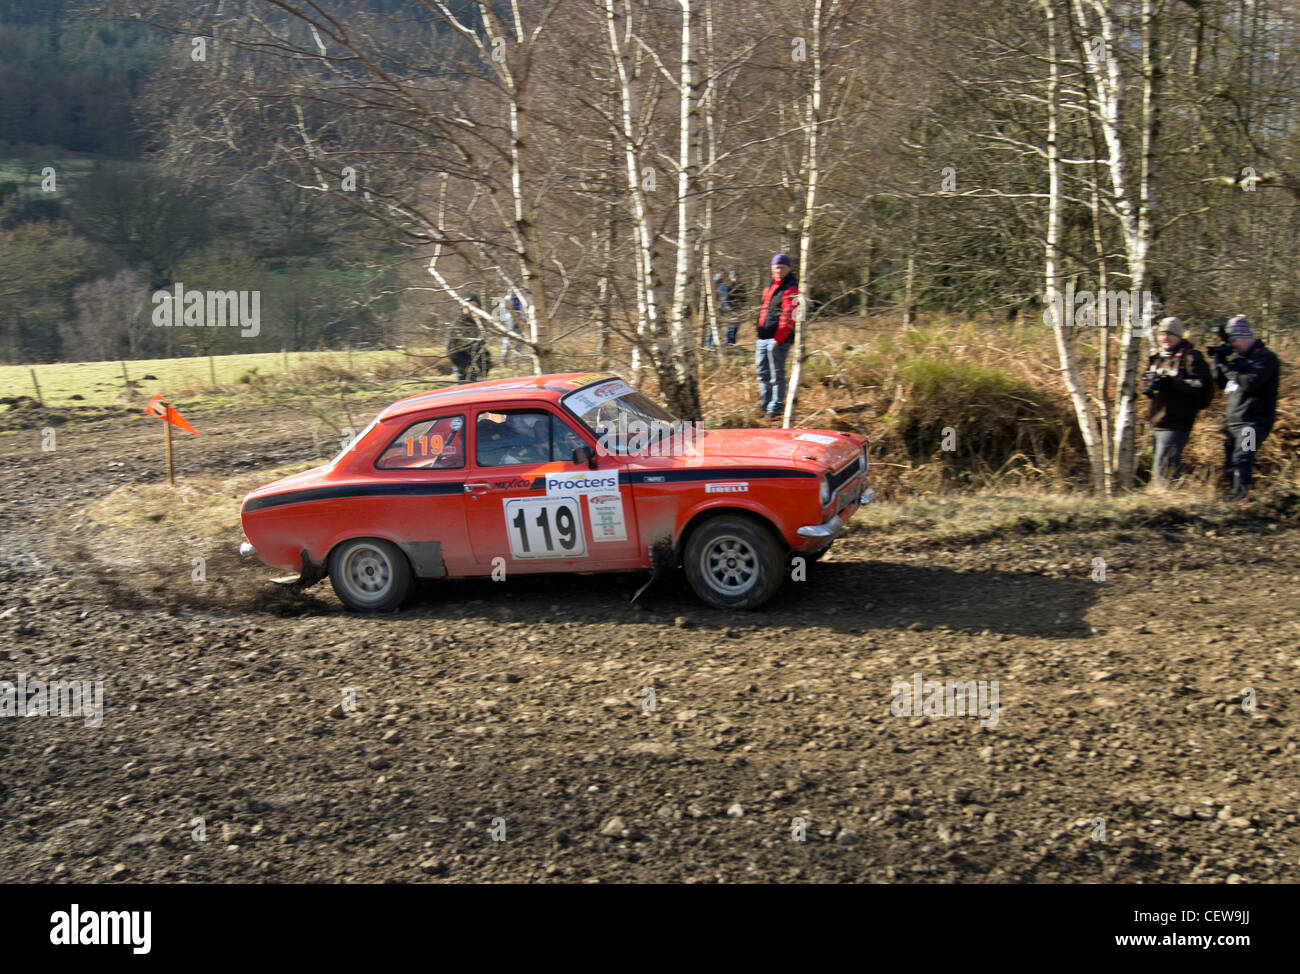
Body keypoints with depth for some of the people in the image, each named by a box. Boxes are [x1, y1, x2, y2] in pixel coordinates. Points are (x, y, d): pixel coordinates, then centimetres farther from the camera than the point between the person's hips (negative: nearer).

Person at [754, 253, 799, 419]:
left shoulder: (791, 290, -11)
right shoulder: (771, 286, 17)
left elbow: (788, 317, -18)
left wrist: (779, 338, -21)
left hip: (778, 339, -9)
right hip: (763, 337, 9)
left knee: (777, 374, -3)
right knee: (763, 371, 15)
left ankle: (776, 407, 5)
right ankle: (765, 403, 26)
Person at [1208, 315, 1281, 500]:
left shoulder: (1265, 357, -8)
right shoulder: (1238, 357, 16)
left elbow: (1249, 383, -23)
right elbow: (1221, 384, 18)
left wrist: (1226, 365, -15)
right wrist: (1218, 361, 3)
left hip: (1254, 421, -9)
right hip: (1232, 421, 9)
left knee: (1242, 457, -23)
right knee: (1229, 464, 9)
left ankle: (1240, 495, -29)